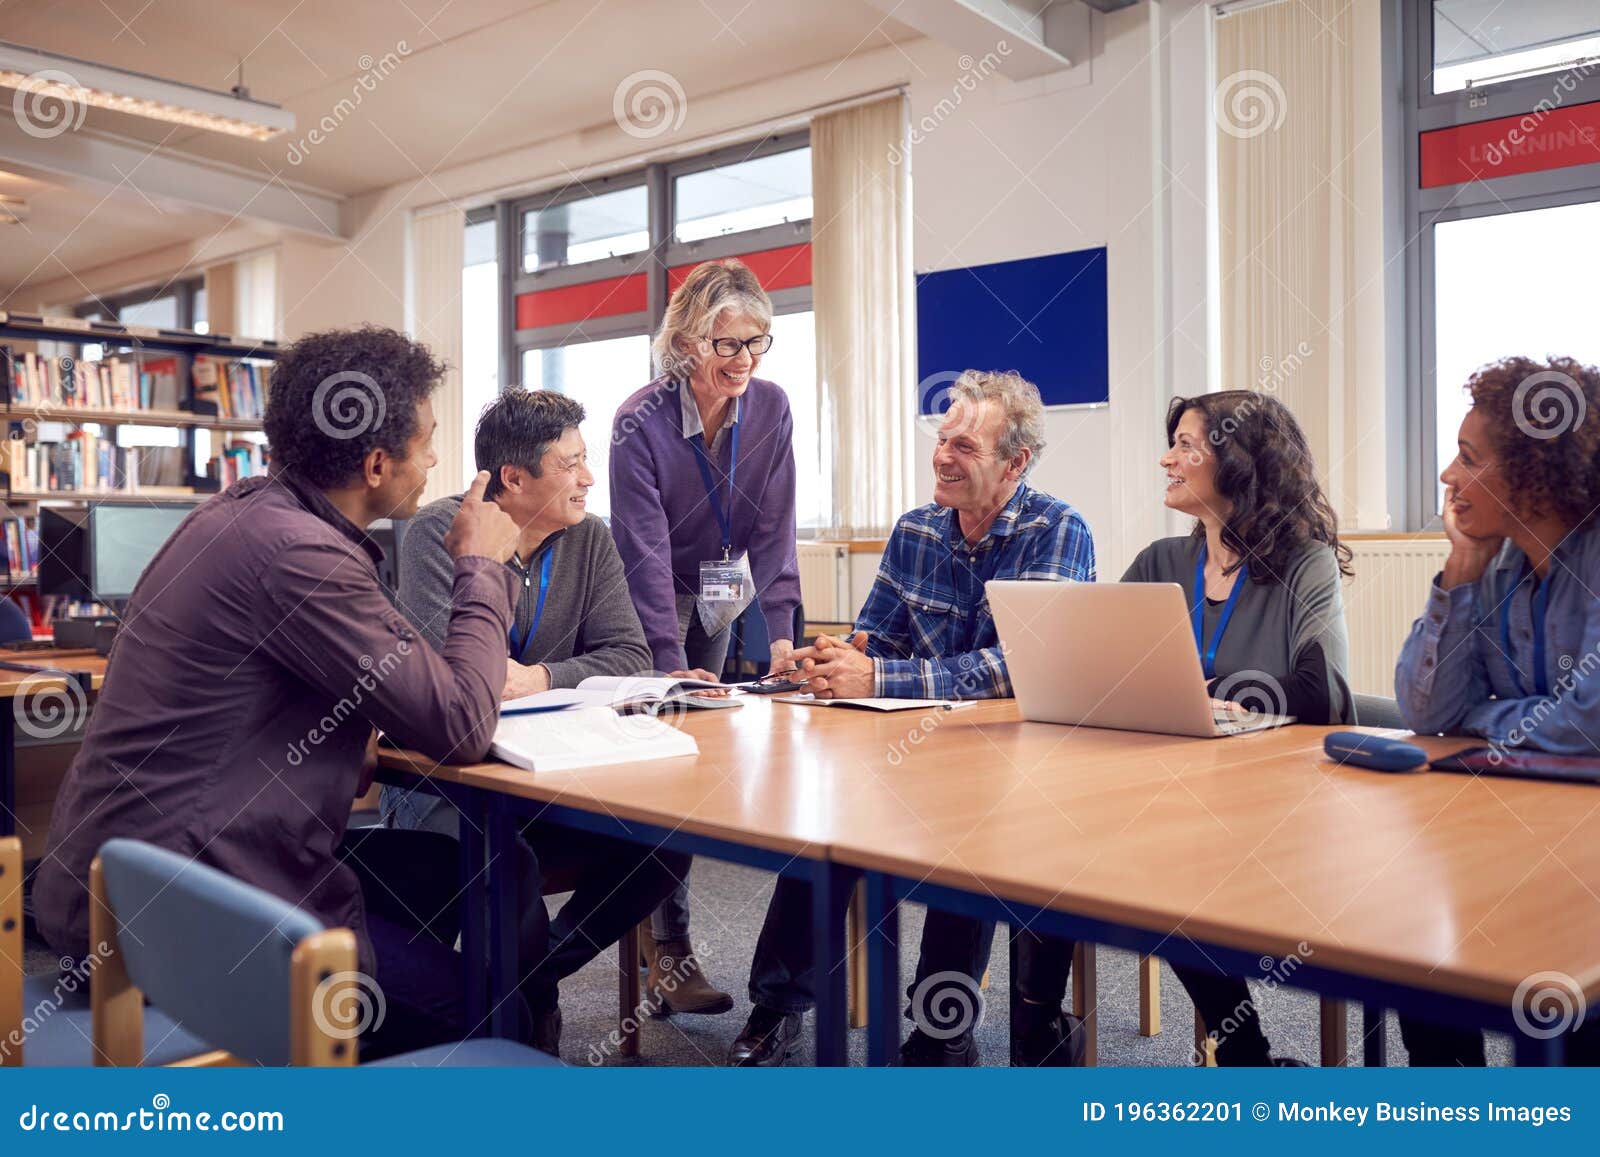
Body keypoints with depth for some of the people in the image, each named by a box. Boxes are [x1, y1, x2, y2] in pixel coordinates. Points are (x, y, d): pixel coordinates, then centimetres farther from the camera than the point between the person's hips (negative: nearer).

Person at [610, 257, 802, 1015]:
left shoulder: (770, 410, -10)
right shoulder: (641, 422, -22)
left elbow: (773, 530, -9)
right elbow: (647, 553, -25)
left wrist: (781, 635, -18)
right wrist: (671, 666, -31)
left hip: (716, 601, 4)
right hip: (648, 603, -4)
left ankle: (646, 910, 24)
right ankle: (668, 950, -2)